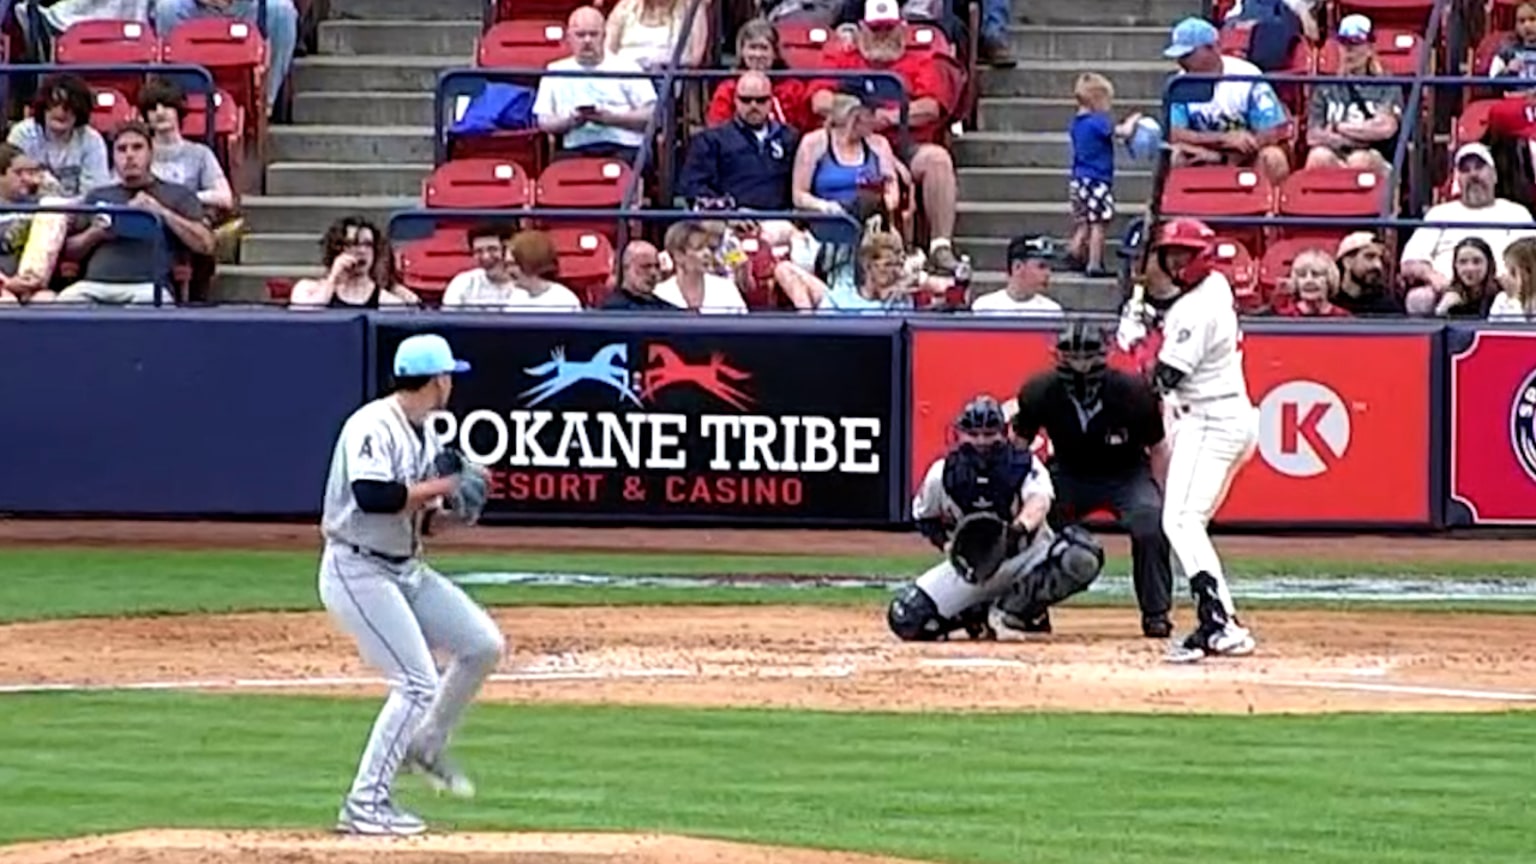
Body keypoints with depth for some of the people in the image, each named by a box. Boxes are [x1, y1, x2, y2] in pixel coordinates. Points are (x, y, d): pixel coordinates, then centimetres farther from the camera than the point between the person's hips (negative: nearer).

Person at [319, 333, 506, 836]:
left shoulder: (425, 438, 11)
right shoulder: (373, 427, -18)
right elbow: (372, 496, -33)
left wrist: (449, 511, -3)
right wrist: (435, 487, -22)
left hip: (406, 570, 10)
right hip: (358, 572, -10)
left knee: (484, 644, 7)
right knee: (417, 683, -15)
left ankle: (426, 747, 23)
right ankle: (365, 805, -9)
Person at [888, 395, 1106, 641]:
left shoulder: (1025, 465, -13)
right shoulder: (943, 473, -6)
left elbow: (1039, 500, -34)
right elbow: (924, 518, 9)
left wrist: (1020, 528, -57)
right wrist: (948, 545, -11)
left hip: (1024, 560, -2)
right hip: (971, 564, 2)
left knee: (1081, 557, -34)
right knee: (905, 619, -19)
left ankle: (1013, 610, -14)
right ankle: (974, 614, 10)